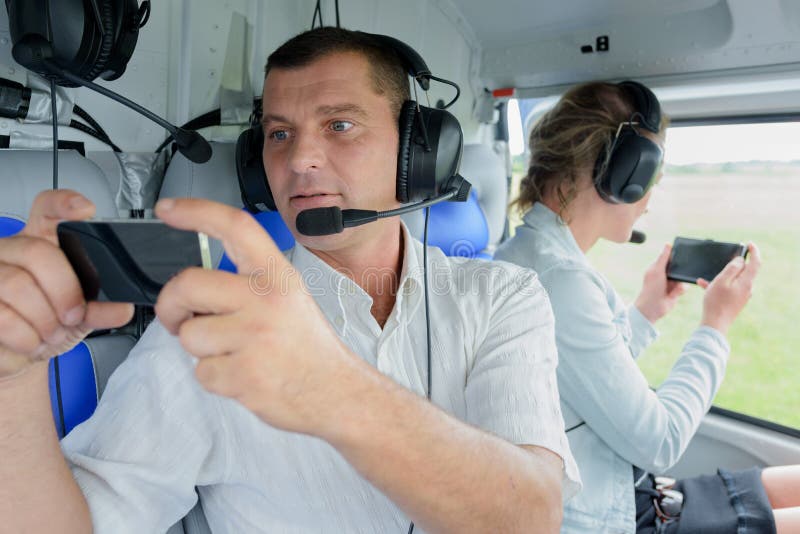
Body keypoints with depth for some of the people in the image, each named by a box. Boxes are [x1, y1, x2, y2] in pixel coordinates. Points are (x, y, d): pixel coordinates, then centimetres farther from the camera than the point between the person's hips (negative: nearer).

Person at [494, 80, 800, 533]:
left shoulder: (533, 253, 4)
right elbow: (657, 443, -20)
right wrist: (716, 324, -9)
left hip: (617, 494, 9)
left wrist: (646, 312, 9)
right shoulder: (559, 279, -27)